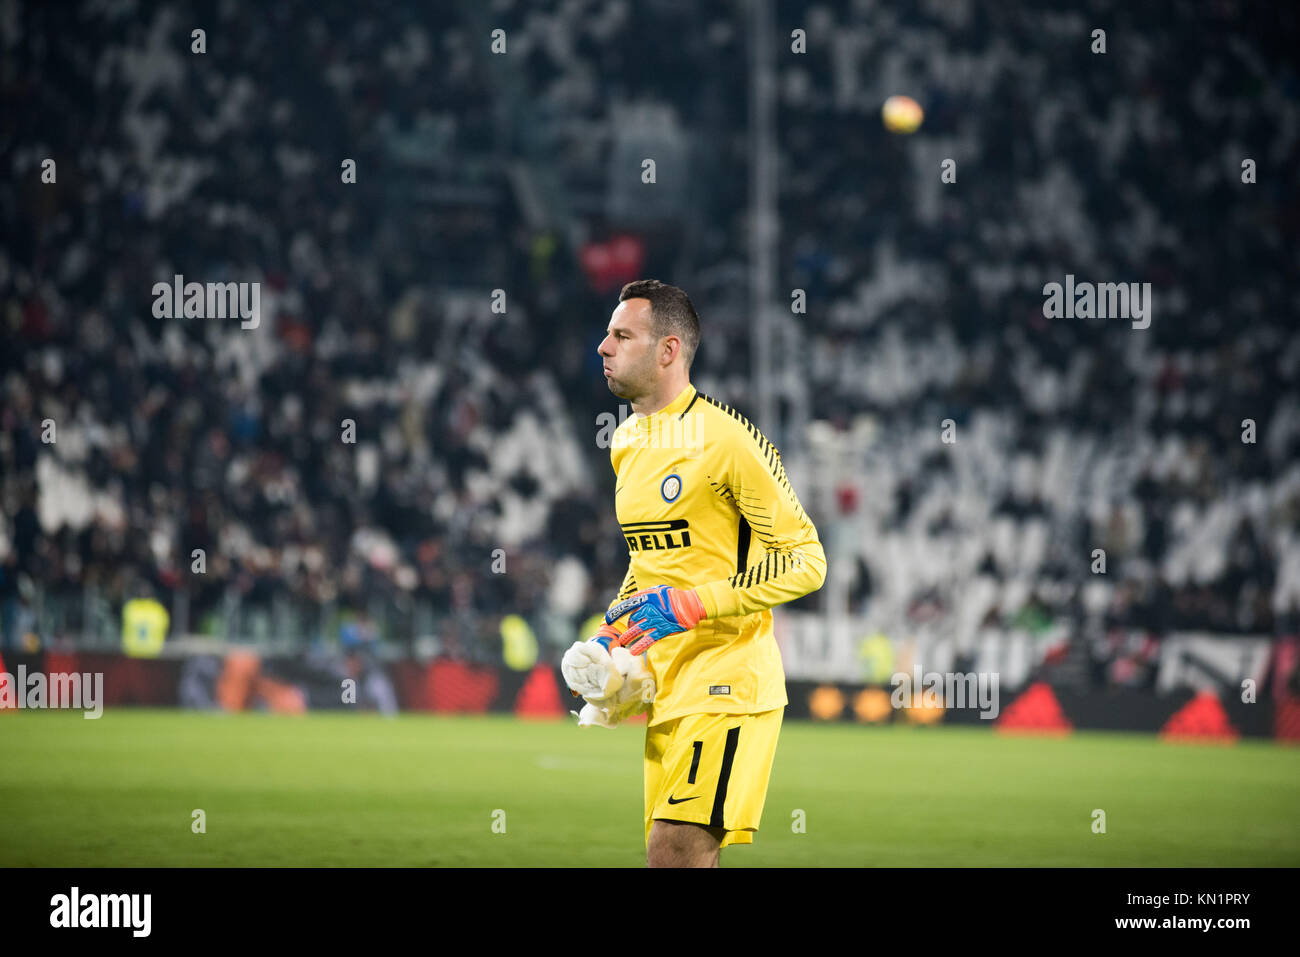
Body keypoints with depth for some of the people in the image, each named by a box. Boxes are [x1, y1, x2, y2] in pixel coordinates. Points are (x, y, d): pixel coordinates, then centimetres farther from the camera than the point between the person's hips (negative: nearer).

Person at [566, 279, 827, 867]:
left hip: (727, 686, -8)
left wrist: (693, 604, -20)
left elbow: (806, 560, -12)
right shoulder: (627, 443, 14)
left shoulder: (726, 438, -12)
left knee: (675, 854, -19)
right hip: (666, 687, 8)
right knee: (671, 852, 6)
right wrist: (610, 637, 12)